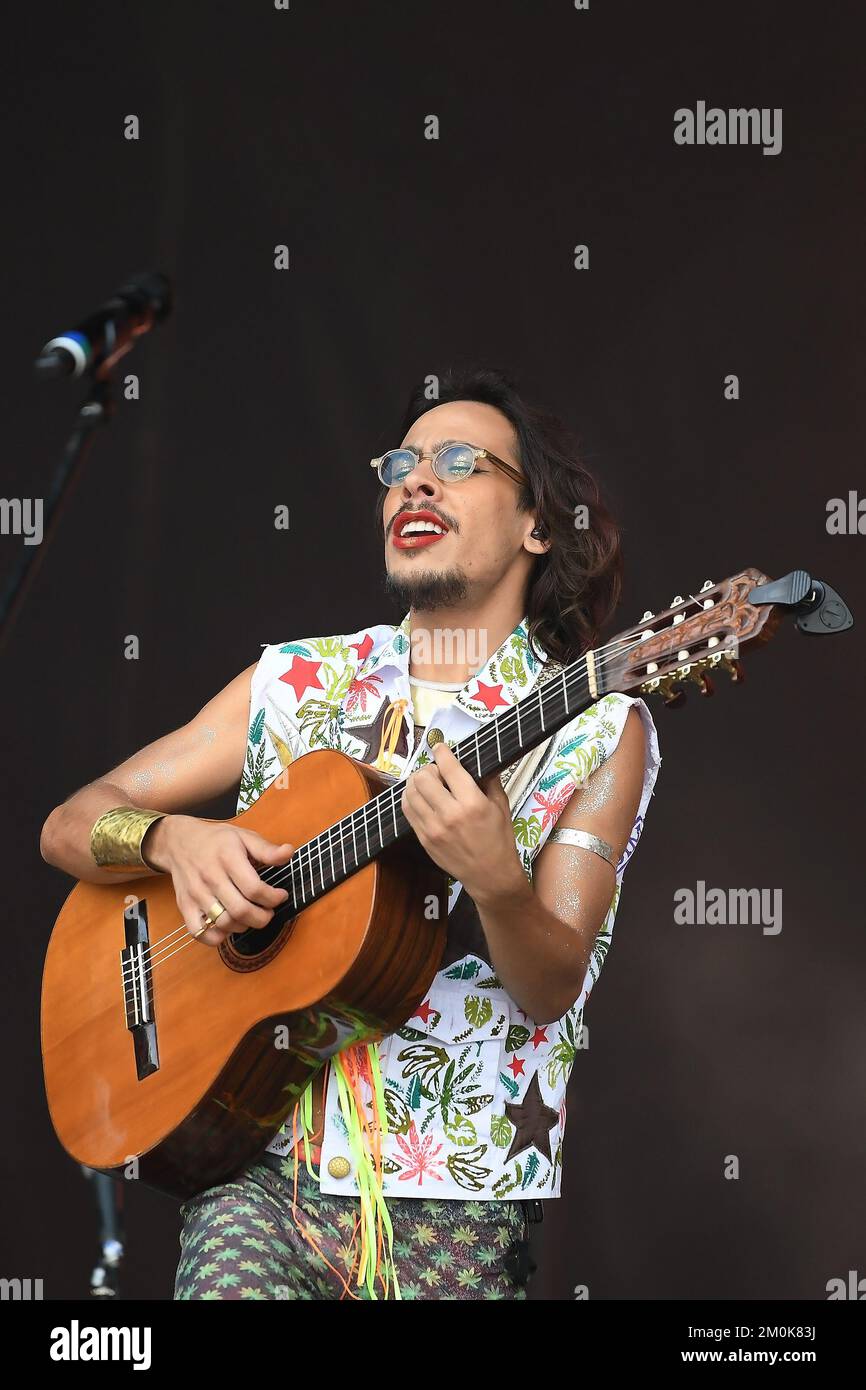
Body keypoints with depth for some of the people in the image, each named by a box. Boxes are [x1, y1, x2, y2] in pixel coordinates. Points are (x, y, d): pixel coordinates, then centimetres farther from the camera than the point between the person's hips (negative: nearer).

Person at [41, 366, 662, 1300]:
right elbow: (70, 826, 11)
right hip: (260, 1173, 1)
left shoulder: (597, 728, 1)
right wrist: (173, 840, -10)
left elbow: (553, 987, -7)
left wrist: (494, 880, -27)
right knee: (232, 1276, -23)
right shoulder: (295, 683, 10)